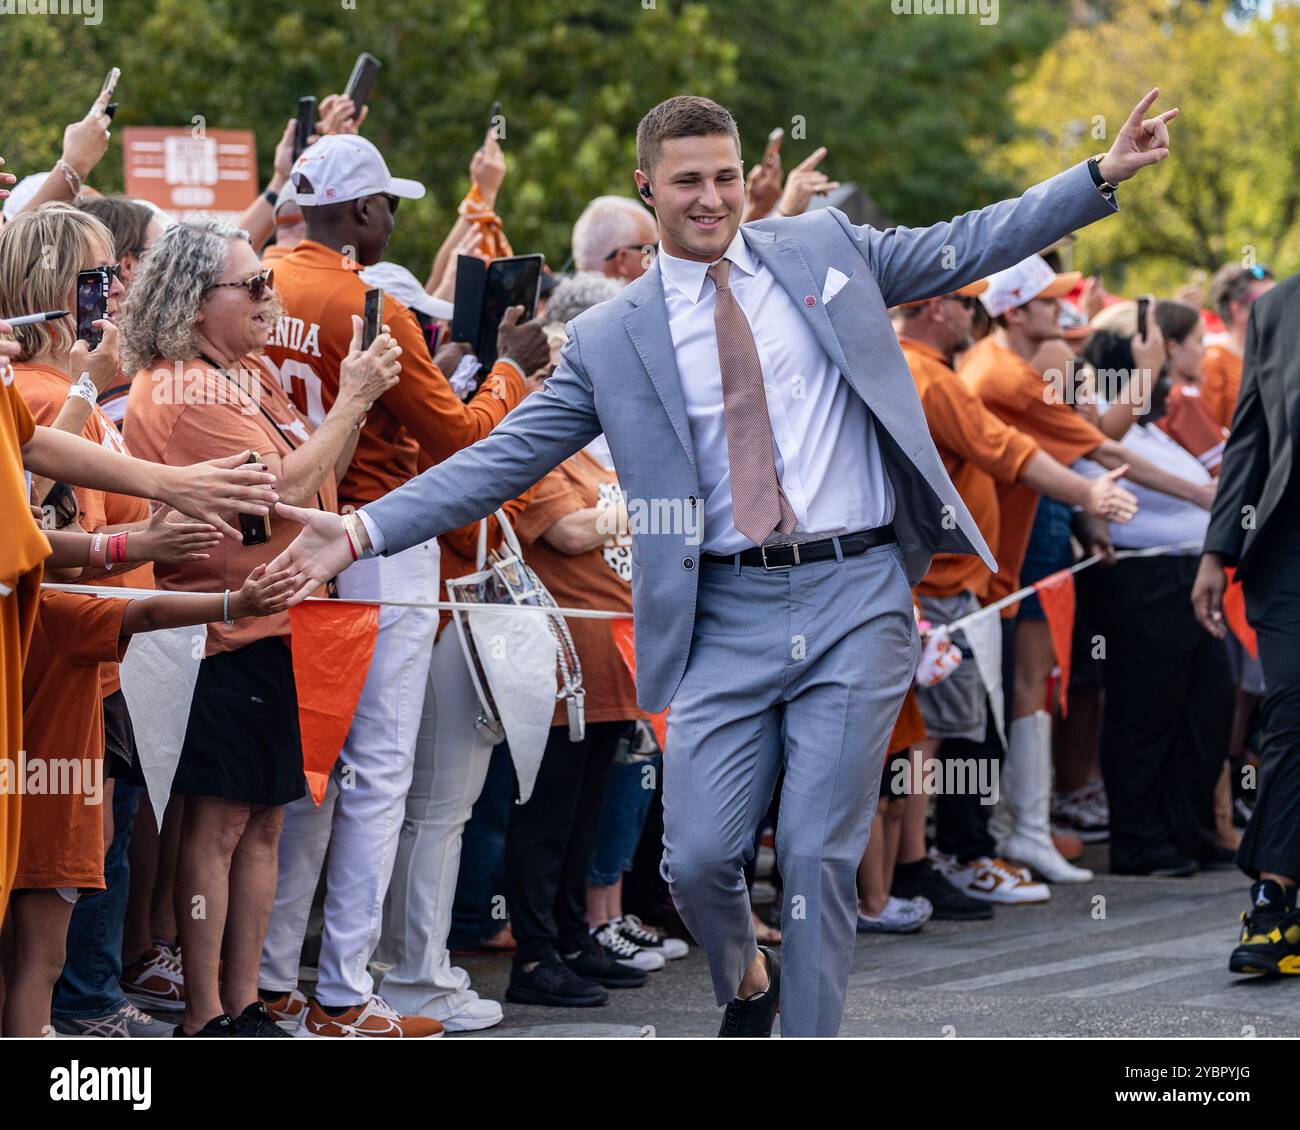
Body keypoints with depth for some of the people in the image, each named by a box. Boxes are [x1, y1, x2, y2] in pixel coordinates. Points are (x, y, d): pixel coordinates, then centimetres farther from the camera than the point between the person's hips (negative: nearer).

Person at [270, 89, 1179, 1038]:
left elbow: (968, 246, 14)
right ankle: (748, 984, 30)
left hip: (856, 600, -1)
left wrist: (1105, 175, 6)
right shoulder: (611, 338, 6)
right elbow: (505, 457, 5)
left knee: (820, 855, -4)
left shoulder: (823, 248, 9)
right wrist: (363, 531, -5)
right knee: (698, 857, -3)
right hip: (729, 614, 1)